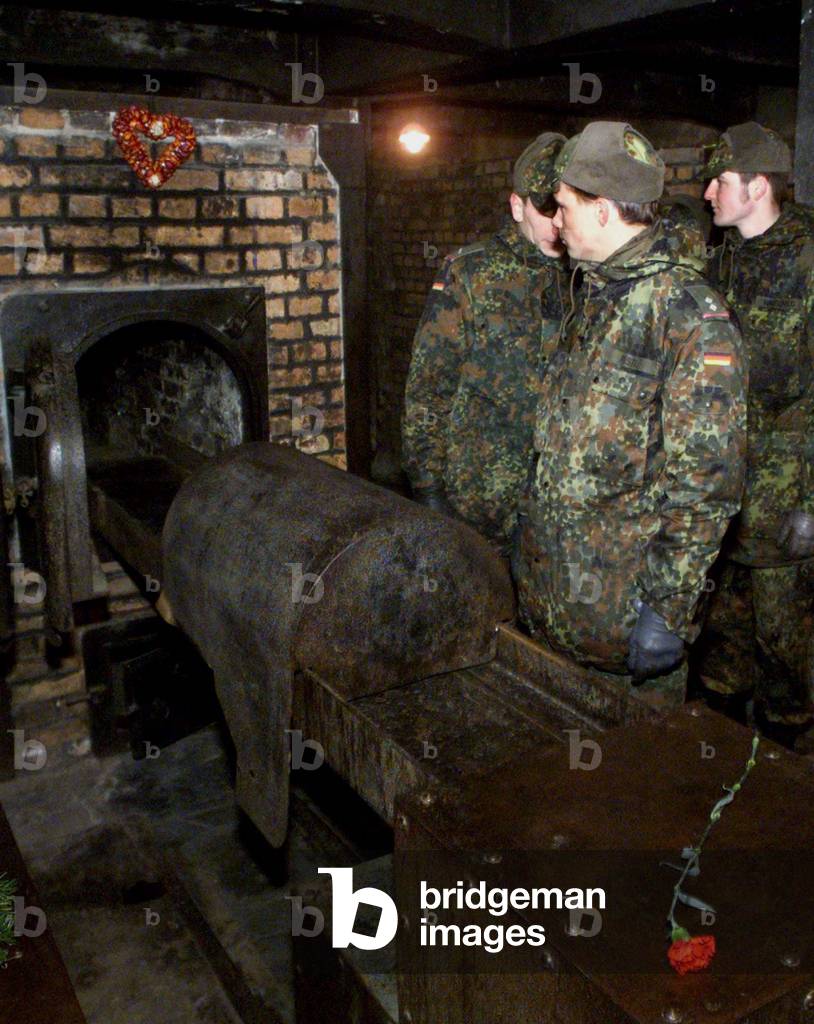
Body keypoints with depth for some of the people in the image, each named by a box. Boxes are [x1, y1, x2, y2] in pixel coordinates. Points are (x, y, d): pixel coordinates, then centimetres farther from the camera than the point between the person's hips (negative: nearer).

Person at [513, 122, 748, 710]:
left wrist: (667, 606, -20)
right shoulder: (594, 297, 11)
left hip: (621, 595, -8)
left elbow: (706, 483, -20)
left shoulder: (688, 313, -17)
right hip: (548, 578, 8)